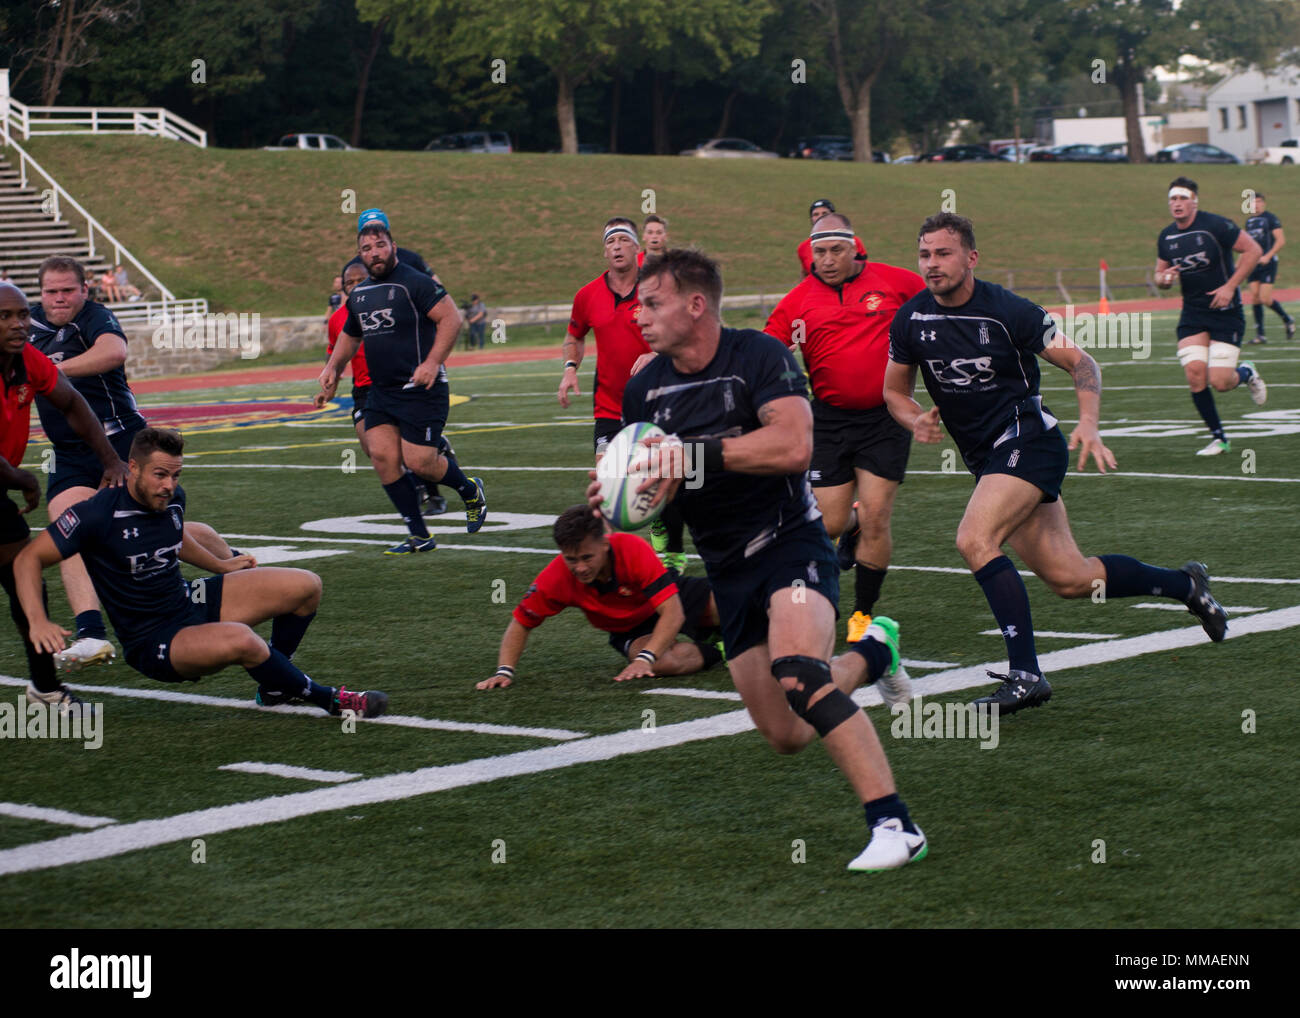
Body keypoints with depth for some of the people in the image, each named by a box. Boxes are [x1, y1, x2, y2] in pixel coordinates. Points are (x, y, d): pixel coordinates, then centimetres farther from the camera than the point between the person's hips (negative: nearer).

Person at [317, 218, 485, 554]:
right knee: (382, 455, -5)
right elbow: (349, 335, 31)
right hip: (380, 391, 7)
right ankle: (419, 537, 3)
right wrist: (333, 368, 19)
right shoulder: (359, 295, 14)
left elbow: (451, 317, -16)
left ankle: (471, 491, 23)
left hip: (421, 390, -7)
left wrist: (432, 362, -23)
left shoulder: (415, 283, -10)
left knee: (419, 462, -10)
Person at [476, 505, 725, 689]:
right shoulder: (556, 578, -27)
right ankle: (715, 651, 0)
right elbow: (520, 624, -12)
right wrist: (505, 671, -27)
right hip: (629, 632, 0)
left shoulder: (632, 549, -34)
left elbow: (673, 613, -35)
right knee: (667, 662, -35)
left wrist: (646, 659, -47)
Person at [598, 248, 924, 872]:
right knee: (786, 738, 9)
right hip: (726, 571, 7)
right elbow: (642, 483, 14)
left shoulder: (757, 354, -12)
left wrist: (694, 453, -28)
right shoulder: (643, 389, 5)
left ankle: (894, 824, -34)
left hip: (789, 542, -7)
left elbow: (794, 446, -27)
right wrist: (609, 500, -10)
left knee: (794, 670, -35)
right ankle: (870, 655, 38)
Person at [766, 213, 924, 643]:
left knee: (875, 519, -6)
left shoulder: (895, 282, -1)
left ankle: (864, 615, 11)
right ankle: (853, 524, 38)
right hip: (830, 419, 1)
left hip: (886, 417, -1)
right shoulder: (797, 301, 0)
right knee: (828, 523, -2)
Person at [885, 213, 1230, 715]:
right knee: (1070, 578, 6)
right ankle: (1185, 584, 30)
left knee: (974, 539, -27)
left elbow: (1080, 363, -5)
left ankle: (1025, 674, -23)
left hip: (1026, 438, -6)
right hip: (986, 458, 6)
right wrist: (916, 420, -7)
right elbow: (895, 390, 15)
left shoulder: (1008, 310, -12)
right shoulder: (910, 320, 1)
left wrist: (1088, 424, -21)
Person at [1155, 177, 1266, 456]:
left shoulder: (1215, 226, -13)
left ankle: (1246, 373, 27)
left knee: (1220, 382, -12)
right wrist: (1163, 279, -10)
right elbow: (1160, 274, 16)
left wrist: (1230, 286, -16)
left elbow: (1253, 249, -10)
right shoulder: (1166, 237, 4)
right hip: (1192, 314, 5)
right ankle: (1219, 438, 6)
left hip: (1225, 312, -5)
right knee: (1195, 374, -11)